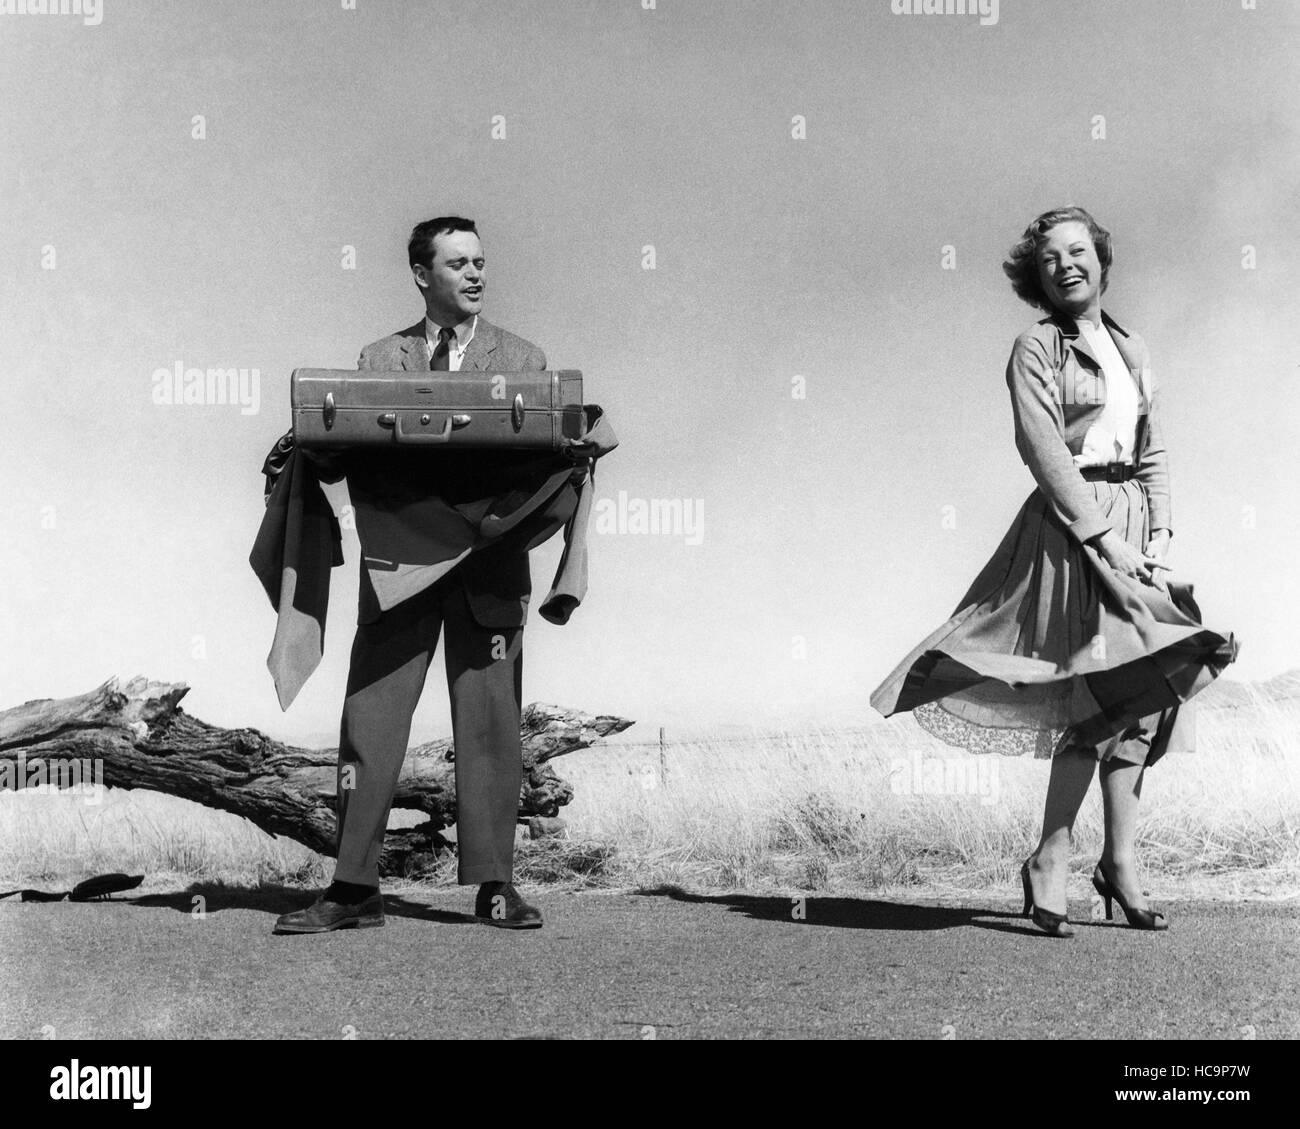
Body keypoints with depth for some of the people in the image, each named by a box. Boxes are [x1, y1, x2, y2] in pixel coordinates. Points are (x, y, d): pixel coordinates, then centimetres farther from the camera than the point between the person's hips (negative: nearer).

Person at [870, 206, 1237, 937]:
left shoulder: (1133, 350, 17)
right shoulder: (1036, 350, -2)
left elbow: (1155, 453, 14)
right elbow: (1044, 450, -11)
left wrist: (1161, 537, 1)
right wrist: (1103, 536, -17)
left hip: (1133, 525, 6)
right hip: (1071, 524, -6)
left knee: (1134, 689, 4)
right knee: (1114, 685, -13)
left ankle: (1121, 862, 11)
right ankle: (1050, 860, -4)